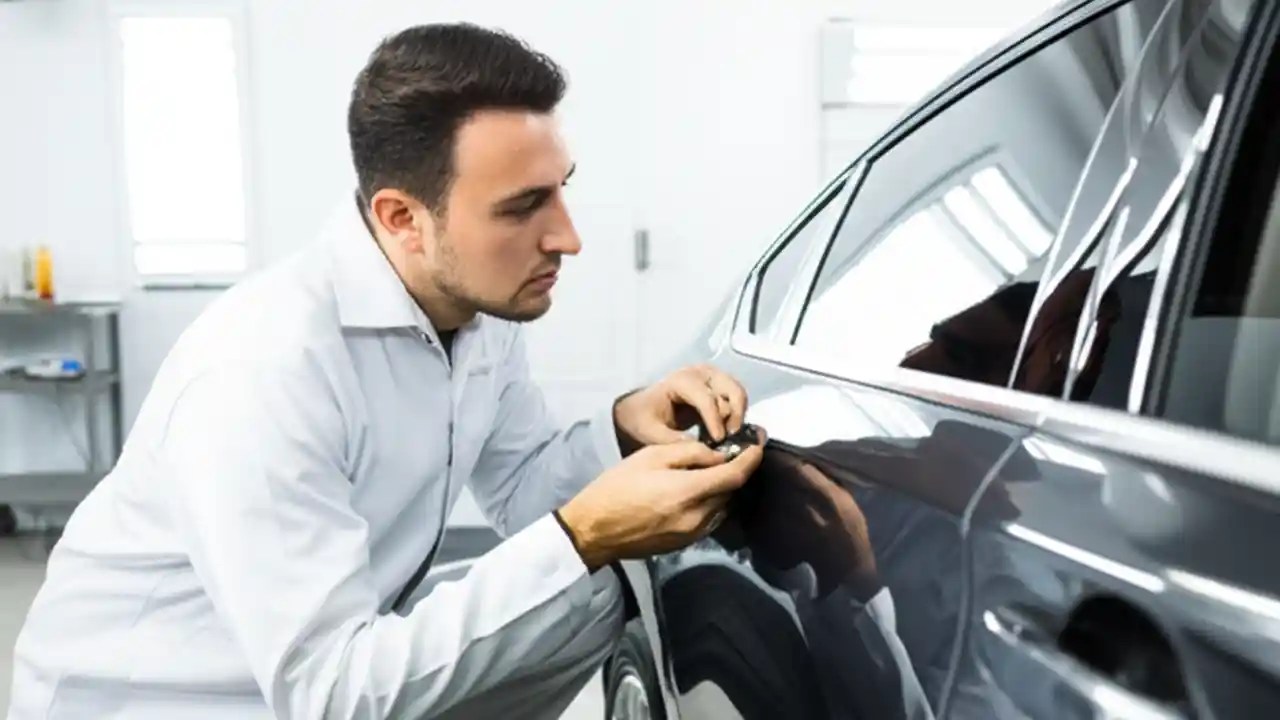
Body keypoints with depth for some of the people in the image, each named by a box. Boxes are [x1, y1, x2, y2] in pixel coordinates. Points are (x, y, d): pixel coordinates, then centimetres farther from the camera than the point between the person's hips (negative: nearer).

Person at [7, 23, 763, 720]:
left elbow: (524, 492, 6)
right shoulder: (264, 369, -30)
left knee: (597, 593, -2)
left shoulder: (482, 312, -7)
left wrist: (622, 431, -13)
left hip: (346, 649, 7)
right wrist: (582, 540, -33)